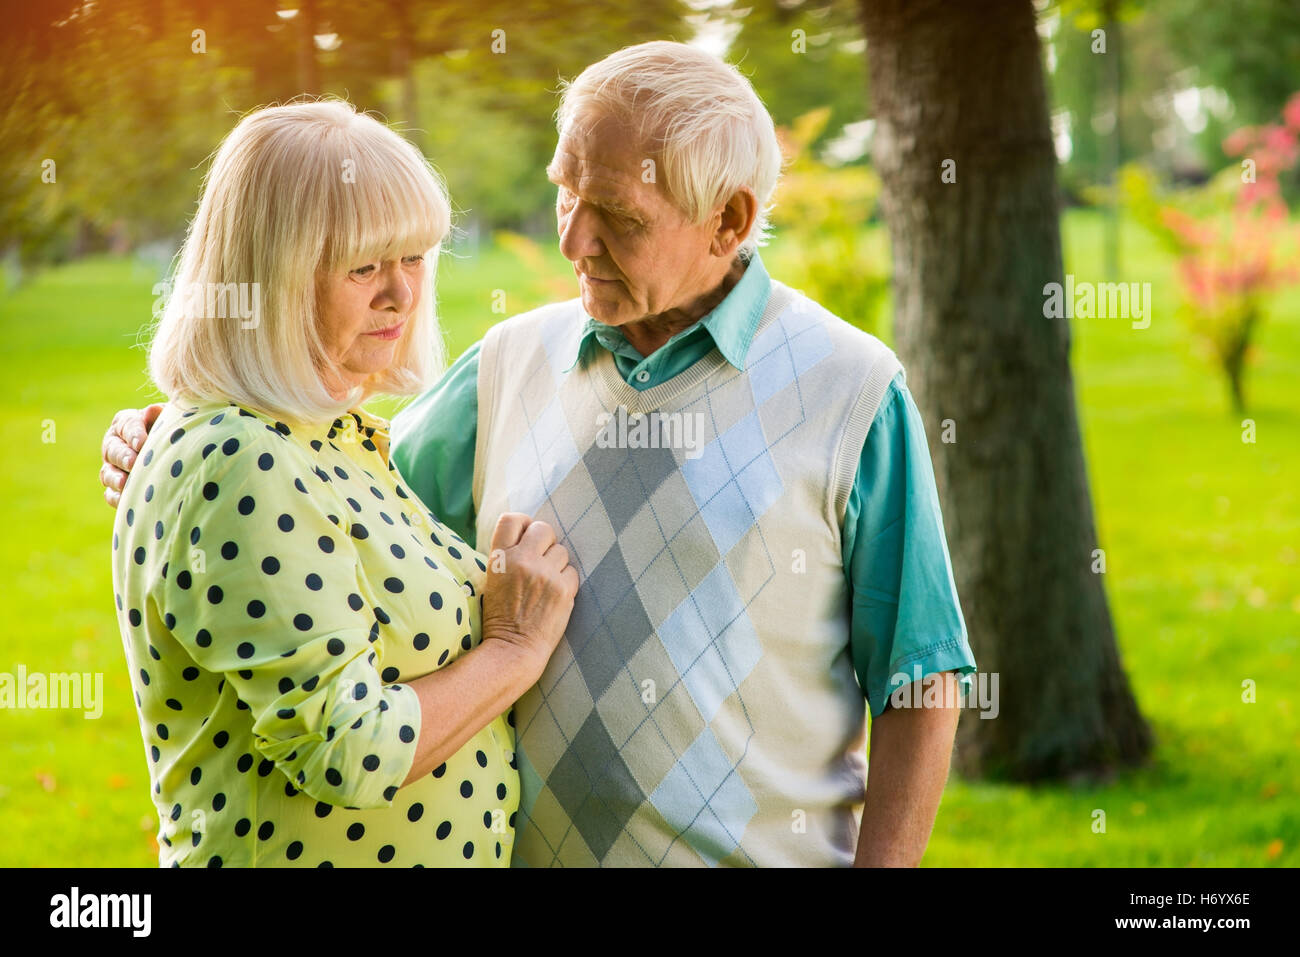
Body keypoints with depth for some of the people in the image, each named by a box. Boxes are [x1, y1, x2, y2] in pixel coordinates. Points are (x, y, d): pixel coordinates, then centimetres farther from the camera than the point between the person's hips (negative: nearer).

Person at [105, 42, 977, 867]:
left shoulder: (852, 389, -8)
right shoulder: (514, 362, 5)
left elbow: (919, 683, -7)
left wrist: (879, 865, -13)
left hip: (758, 855, -3)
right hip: (528, 849, 4)